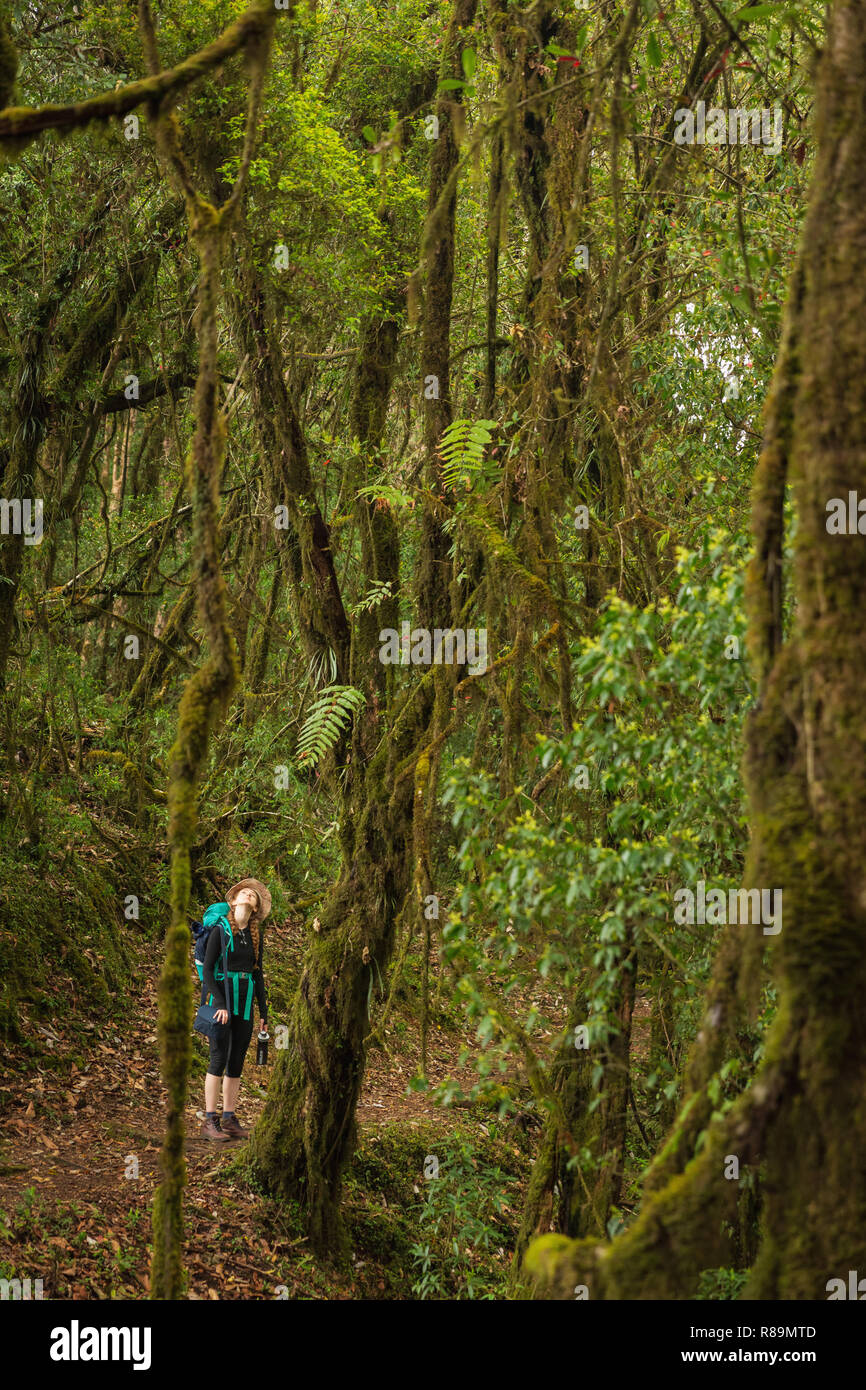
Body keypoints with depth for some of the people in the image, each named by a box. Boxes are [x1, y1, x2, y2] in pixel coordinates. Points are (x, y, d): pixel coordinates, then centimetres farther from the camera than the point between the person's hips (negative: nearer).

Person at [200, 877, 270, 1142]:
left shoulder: (256, 934, 10)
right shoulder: (220, 929, -6)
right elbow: (207, 969, -9)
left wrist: (263, 1011, 11)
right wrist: (220, 1005, -18)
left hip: (245, 1001, 6)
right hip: (221, 996, -6)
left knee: (237, 1061, 6)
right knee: (219, 1058, -9)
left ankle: (229, 1120, 12)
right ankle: (210, 1121, -6)